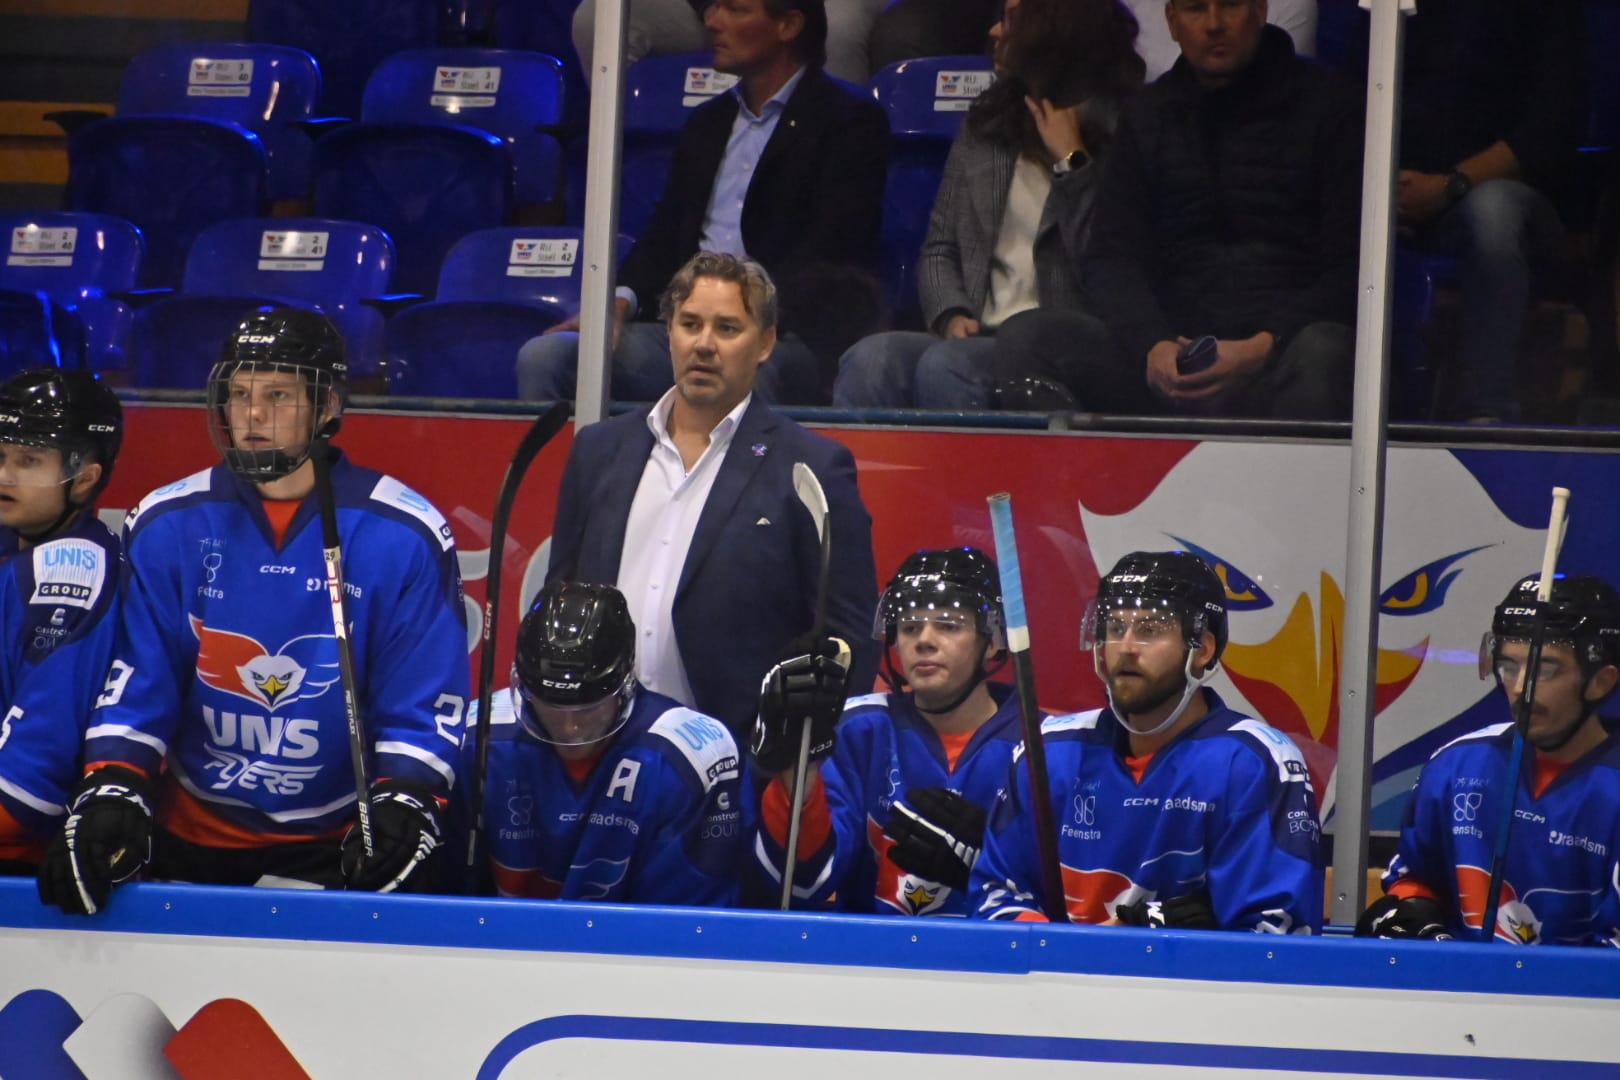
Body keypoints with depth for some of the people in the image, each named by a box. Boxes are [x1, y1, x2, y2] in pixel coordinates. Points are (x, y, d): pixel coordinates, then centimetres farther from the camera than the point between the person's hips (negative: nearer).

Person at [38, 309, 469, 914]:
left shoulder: (403, 535, -5)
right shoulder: (168, 527, 2)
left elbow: (426, 706, -4)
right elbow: (133, 684, 2)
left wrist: (403, 806, -19)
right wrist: (110, 792, -13)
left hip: (338, 847, -2)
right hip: (190, 845, 2)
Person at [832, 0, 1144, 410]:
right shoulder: (986, 123, 22)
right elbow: (939, 249, 21)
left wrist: (1070, 161, -10)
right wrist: (951, 315, 1)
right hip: (977, 338, 5)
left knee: (944, 366, -35)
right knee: (871, 358, -28)